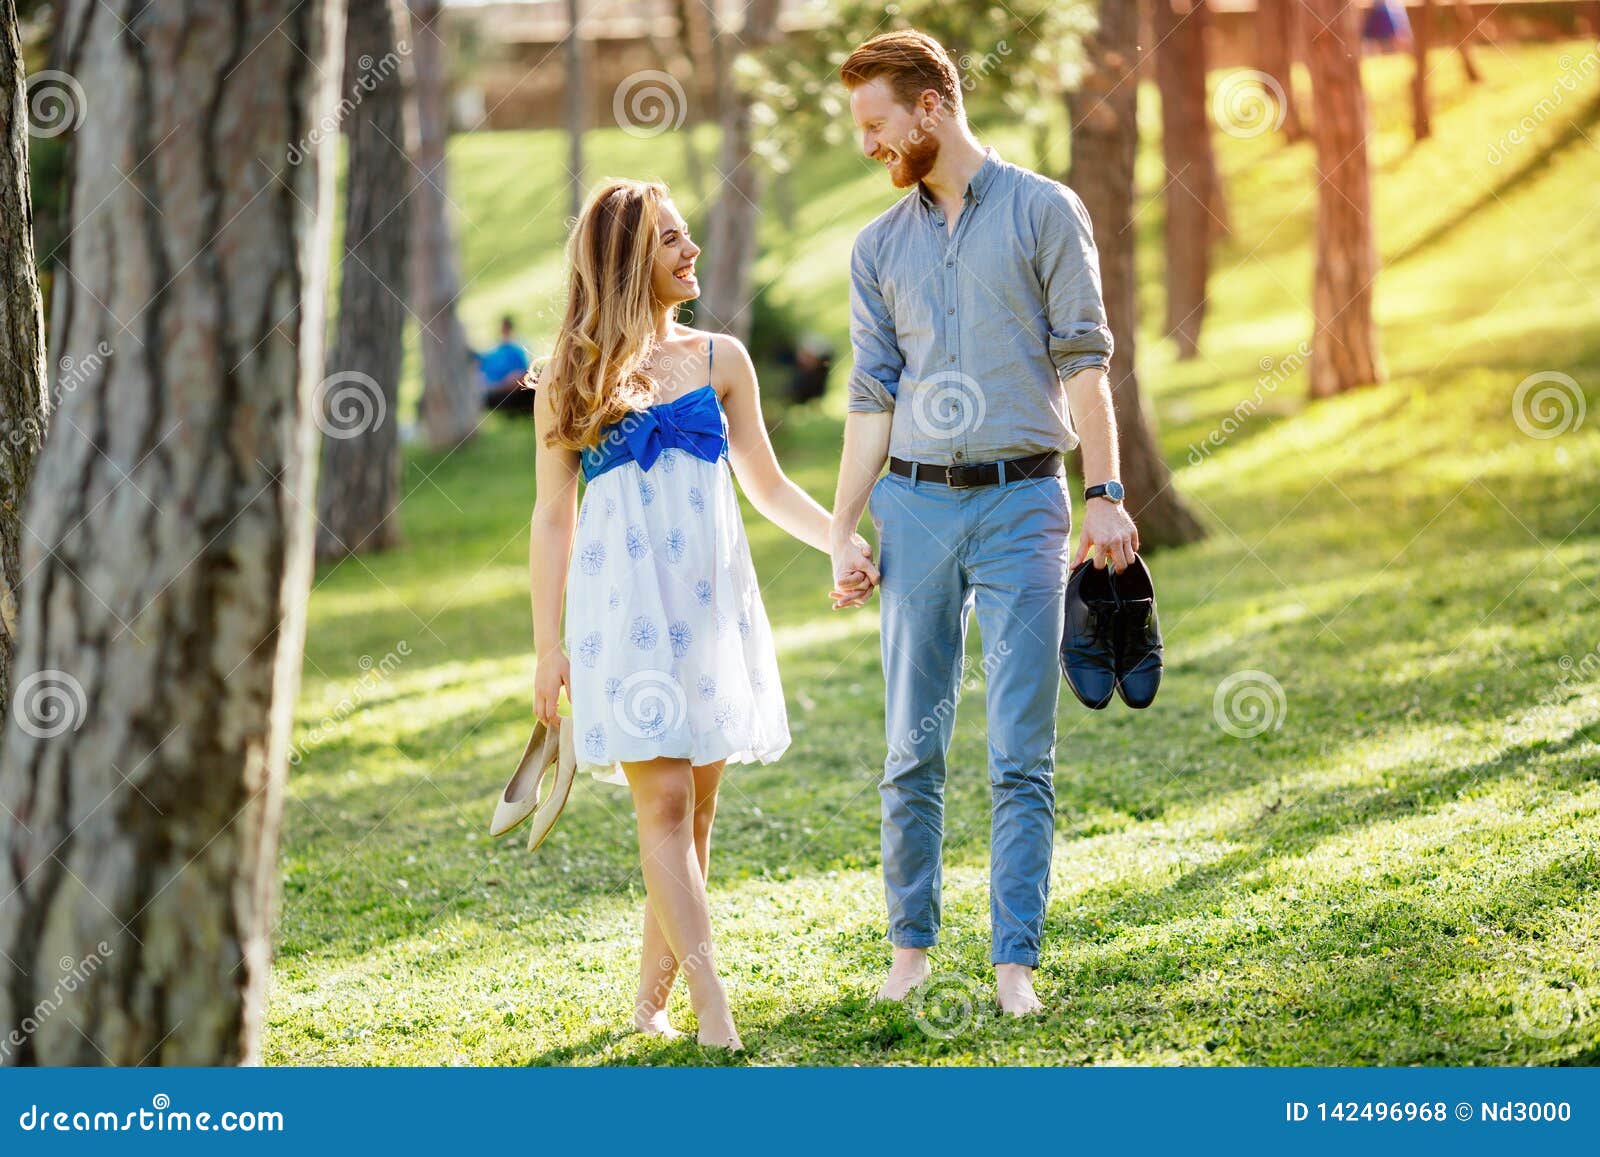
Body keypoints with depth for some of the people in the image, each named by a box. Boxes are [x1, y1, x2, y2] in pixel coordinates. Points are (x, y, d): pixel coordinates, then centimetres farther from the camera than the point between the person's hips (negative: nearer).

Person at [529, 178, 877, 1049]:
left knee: (695, 808, 2)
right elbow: (553, 515, 7)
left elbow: (768, 487, 16)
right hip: (623, 606, -3)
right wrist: (547, 647, 3)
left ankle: (650, 996, 13)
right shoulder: (572, 378, 4)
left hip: (710, 601, 3)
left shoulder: (718, 359, 10)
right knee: (663, 801, -11)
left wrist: (844, 542, 0)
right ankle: (712, 1006, -14)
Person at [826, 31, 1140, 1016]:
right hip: (916, 501, 3)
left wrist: (1107, 493, -8)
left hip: (1023, 500, -3)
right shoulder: (880, 247, 12)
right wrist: (843, 530, 6)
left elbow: (1083, 361, -1)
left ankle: (1016, 961, 0)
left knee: (1023, 755, -3)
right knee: (912, 748, 5)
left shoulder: (1044, 212, 2)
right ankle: (912, 945, 15)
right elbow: (873, 398, 12)